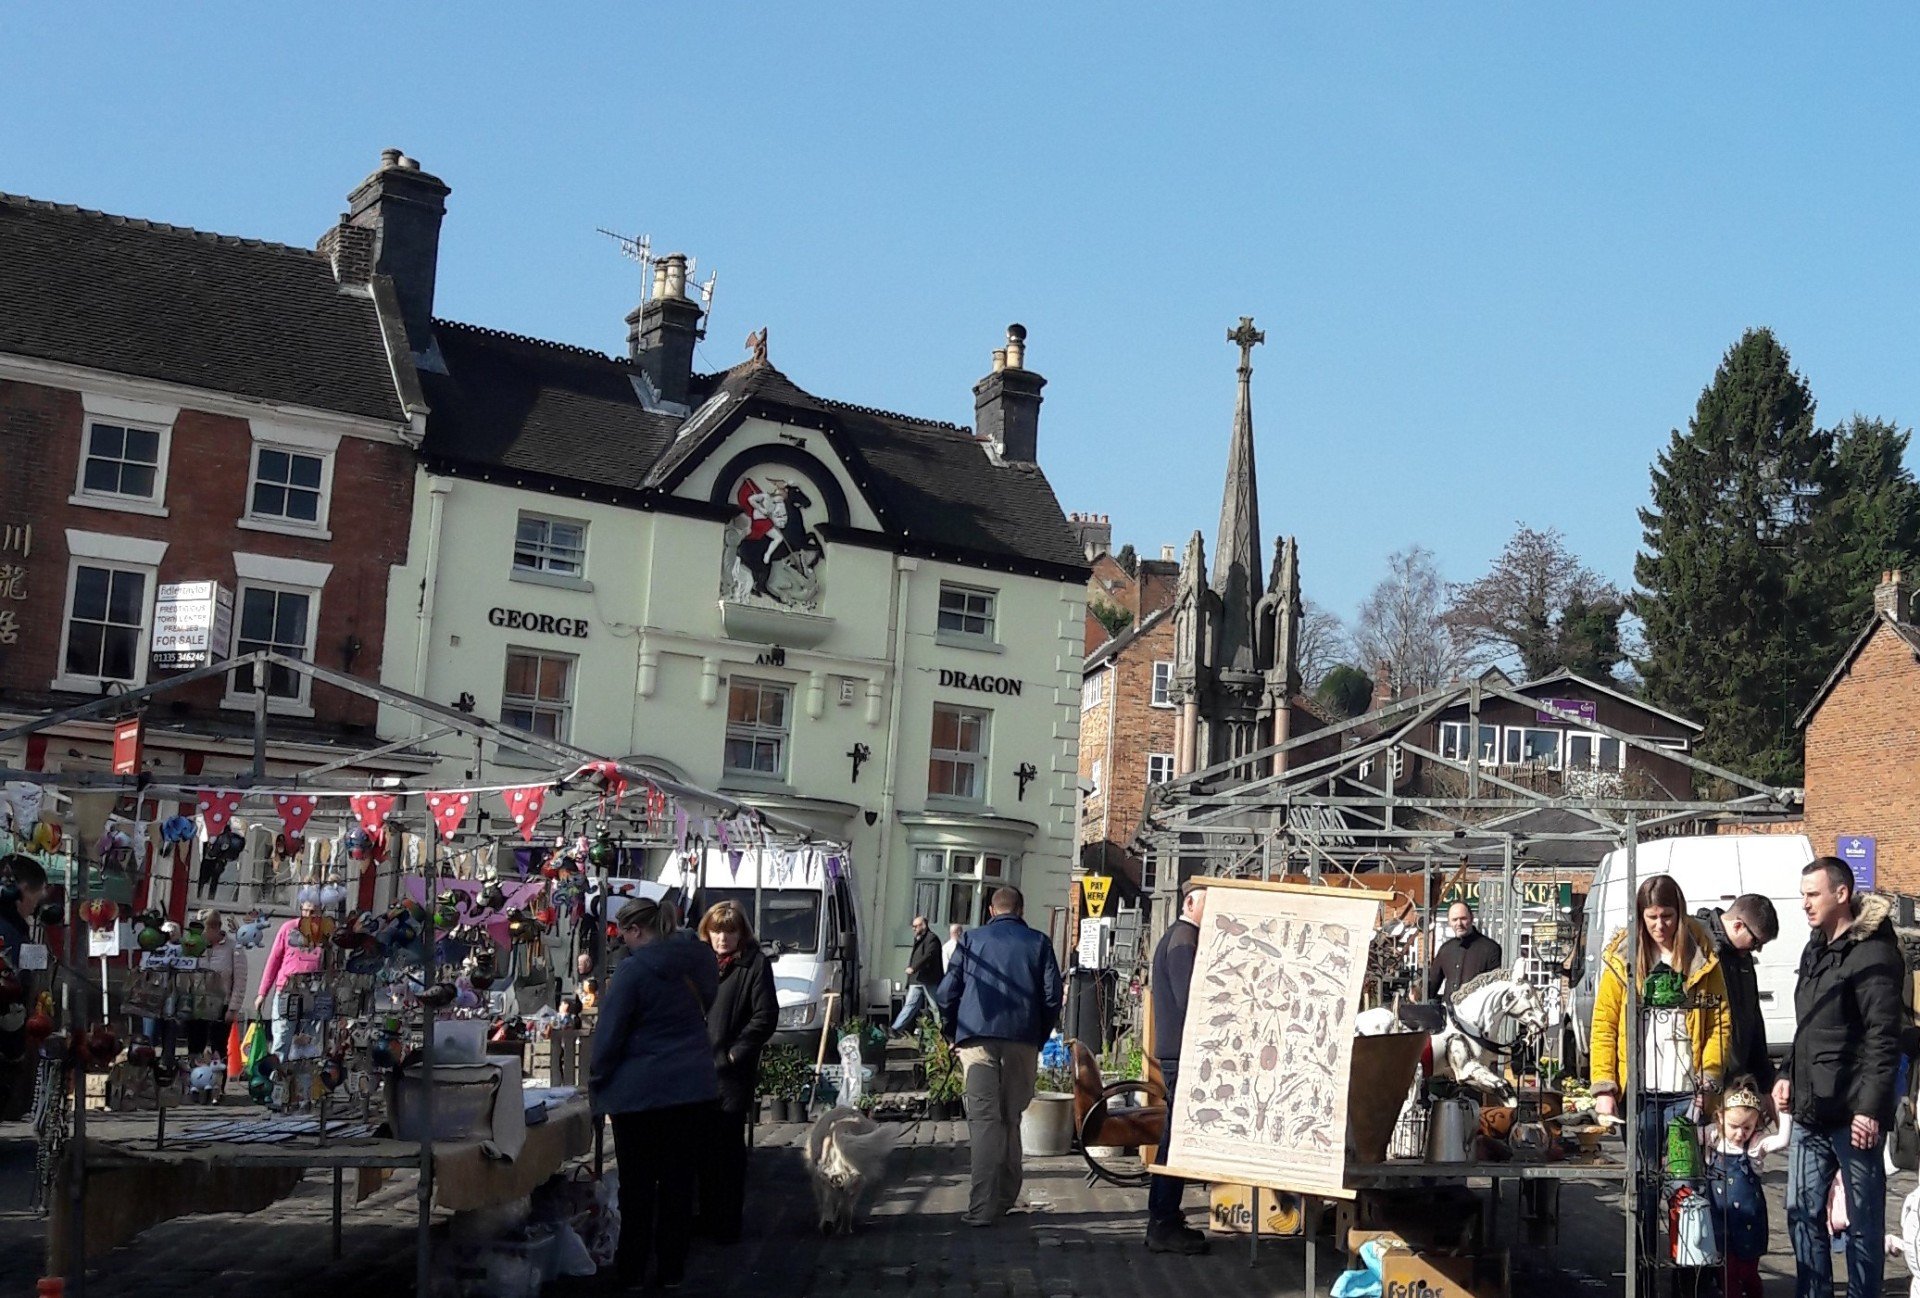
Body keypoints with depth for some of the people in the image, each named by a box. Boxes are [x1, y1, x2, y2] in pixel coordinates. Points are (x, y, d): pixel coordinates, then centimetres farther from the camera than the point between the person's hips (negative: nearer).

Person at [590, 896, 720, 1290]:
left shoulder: (633, 970, -16)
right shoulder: (701, 959, 2)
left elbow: (609, 1033, -11)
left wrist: (596, 1081, 2)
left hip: (640, 1091, -5)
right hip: (694, 1086, 5)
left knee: (638, 1184, 7)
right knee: (679, 1180, 11)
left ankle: (631, 1271, 17)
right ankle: (671, 1271, 18)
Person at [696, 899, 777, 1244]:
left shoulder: (755, 965, -4)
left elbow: (765, 1017, -9)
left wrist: (733, 1053, -11)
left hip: (732, 1073, -5)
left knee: (728, 1147, -1)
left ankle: (726, 1224, 6)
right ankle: (707, 1217, 22)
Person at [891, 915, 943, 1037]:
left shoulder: (932, 939, -8)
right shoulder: (918, 940, 21)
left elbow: (928, 956, -23)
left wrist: (913, 968, -28)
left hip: (929, 980, -8)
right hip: (916, 980, 8)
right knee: (910, 1005, 4)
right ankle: (896, 1029, -1)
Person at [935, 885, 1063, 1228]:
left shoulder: (972, 940, 9)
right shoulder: (1038, 943, 9)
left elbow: (946, 993, 4)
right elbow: (1053, 994, 3)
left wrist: (954, 1033, 17)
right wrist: (1040, 1036, 14)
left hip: (977, 1038, -1)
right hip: (1023, 1040, 1)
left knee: (984, 1118, -6)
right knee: (1011, 1117, 14)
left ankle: (982, 1208, -16)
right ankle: (1006, 1198, 20)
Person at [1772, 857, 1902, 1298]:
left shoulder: (1873, 954, -12)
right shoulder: (1815, 950, 15)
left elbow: (1883, 1038, -16)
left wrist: (1871, 1108, -20)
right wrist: (1789, 1076, 18)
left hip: (1852, 1113, -9)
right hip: (1810, 1111, 9)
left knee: (1863, 1220, 1)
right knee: (1802, 1211, 13)